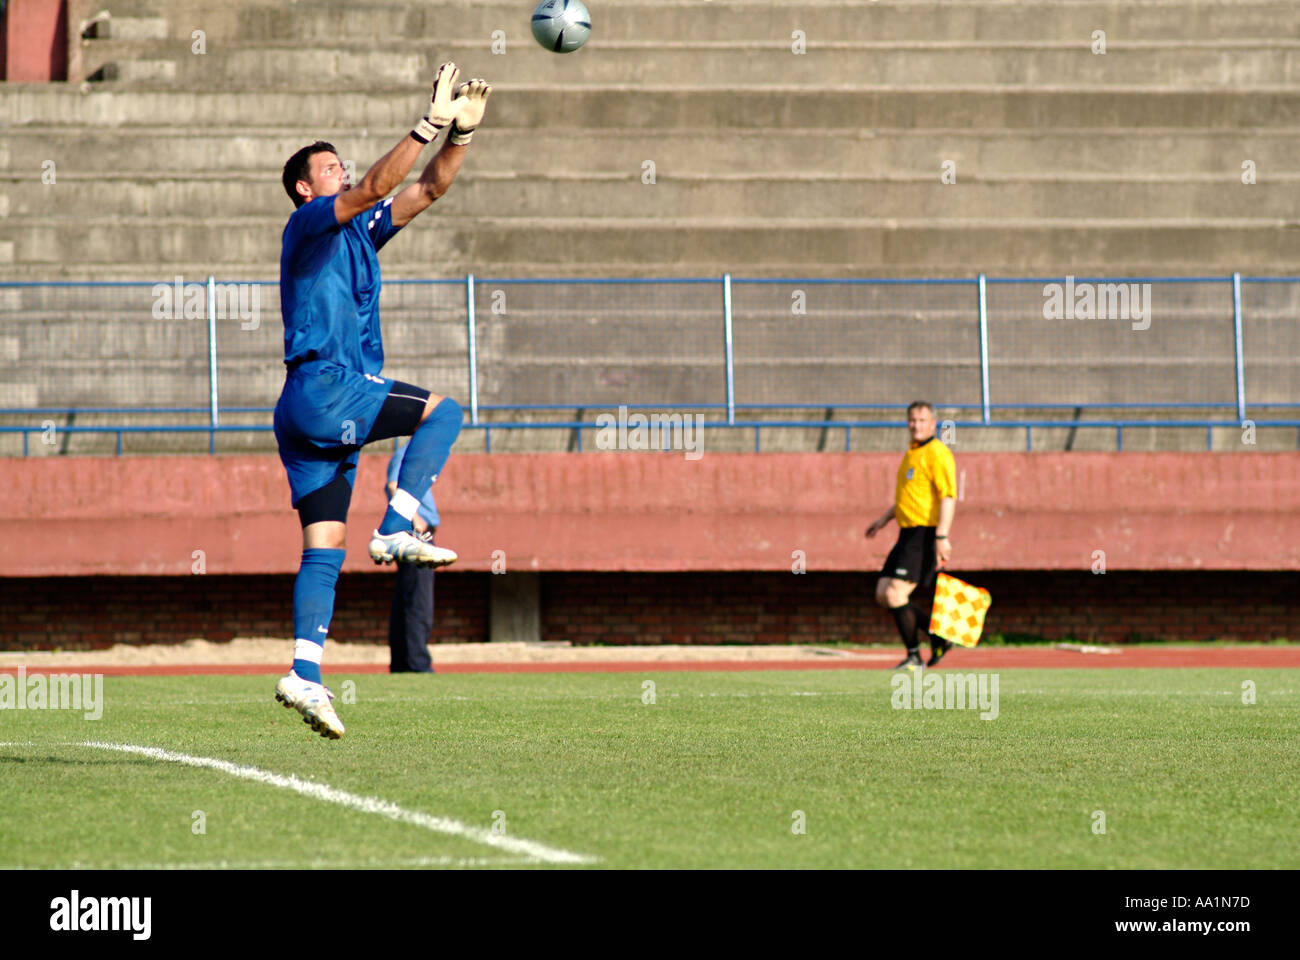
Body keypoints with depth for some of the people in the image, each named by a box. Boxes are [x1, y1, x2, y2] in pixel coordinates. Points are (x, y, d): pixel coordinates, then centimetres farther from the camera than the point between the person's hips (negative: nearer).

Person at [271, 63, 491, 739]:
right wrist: (431, 123, -20)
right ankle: (395, 532, -14)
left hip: (325, 411, 9)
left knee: (325, 549, 0)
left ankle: (305, 675, -8)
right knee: (442, 412, -9)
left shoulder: (358, 231, 23)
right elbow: (375, 188, -18)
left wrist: (461, 131, 7)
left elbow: (427, 190, 20)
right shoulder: (309, 223, -2)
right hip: (322, 387, -9)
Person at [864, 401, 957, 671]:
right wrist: (885, 518, 28)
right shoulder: (912, 452, 18)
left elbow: (948, 496, -19)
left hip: (925, 534, -10)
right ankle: (938, 636, 14)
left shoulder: (937, 453, -11)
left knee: (895, 593, -15)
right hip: (908, 534, 10)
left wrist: (942, 537, -26)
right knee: (883, 595, 6)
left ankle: (914, 656, -4)